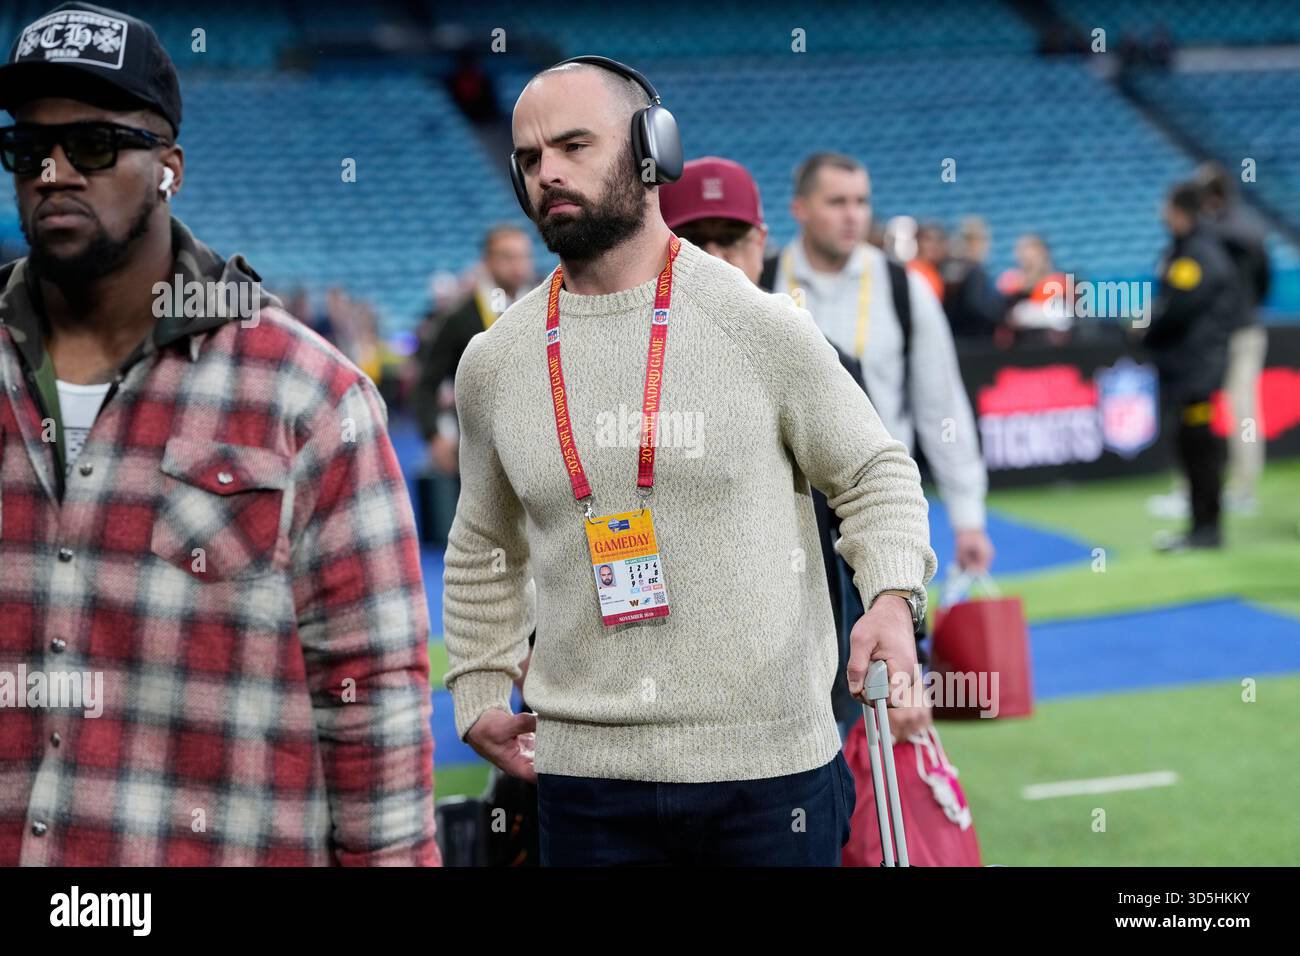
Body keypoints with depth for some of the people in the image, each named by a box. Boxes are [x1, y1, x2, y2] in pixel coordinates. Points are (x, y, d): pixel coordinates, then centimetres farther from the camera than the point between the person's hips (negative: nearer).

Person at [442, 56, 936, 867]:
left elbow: (875, 473, 6)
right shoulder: (494, 363, 8)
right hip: (585, 777, 3)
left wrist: (892, 596, -11)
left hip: (767, 768, -3)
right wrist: (479, 694, 16)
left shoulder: (761, 326, -3)